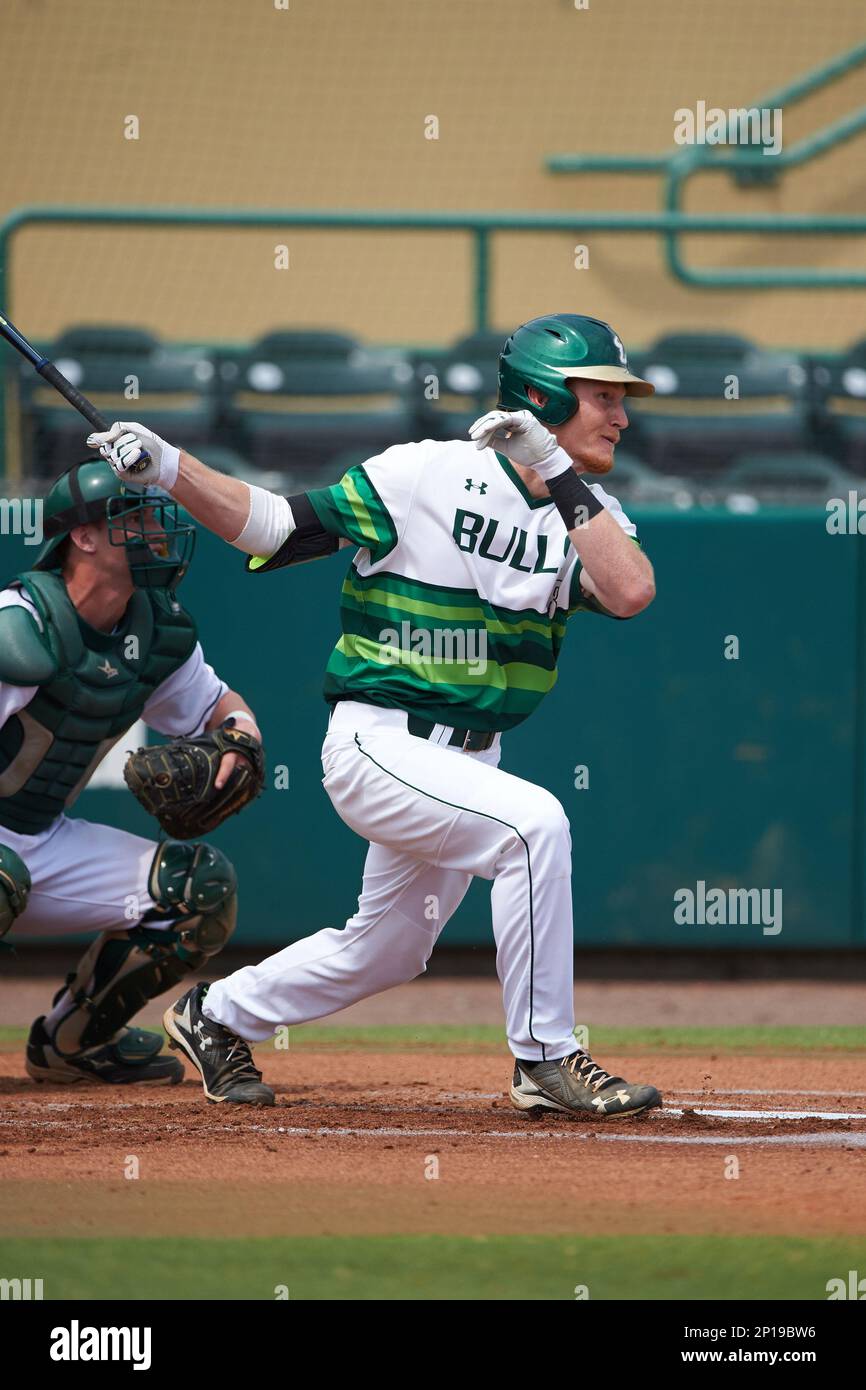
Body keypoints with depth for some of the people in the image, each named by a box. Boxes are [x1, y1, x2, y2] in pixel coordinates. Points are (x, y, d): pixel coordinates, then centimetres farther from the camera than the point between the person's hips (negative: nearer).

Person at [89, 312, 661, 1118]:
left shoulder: (587, 512, 4)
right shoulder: (430, 475, -10)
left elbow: (630, 592, -17)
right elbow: (275, 528, -6)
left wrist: (558, 475, -20)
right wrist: (166, 467, -18)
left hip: (467, 760, 7)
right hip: (378, 743, -7)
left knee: (386, 953, 18)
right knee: (532, 823, -28)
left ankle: (219, 1017, 42)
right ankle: (545, 1061, -20)